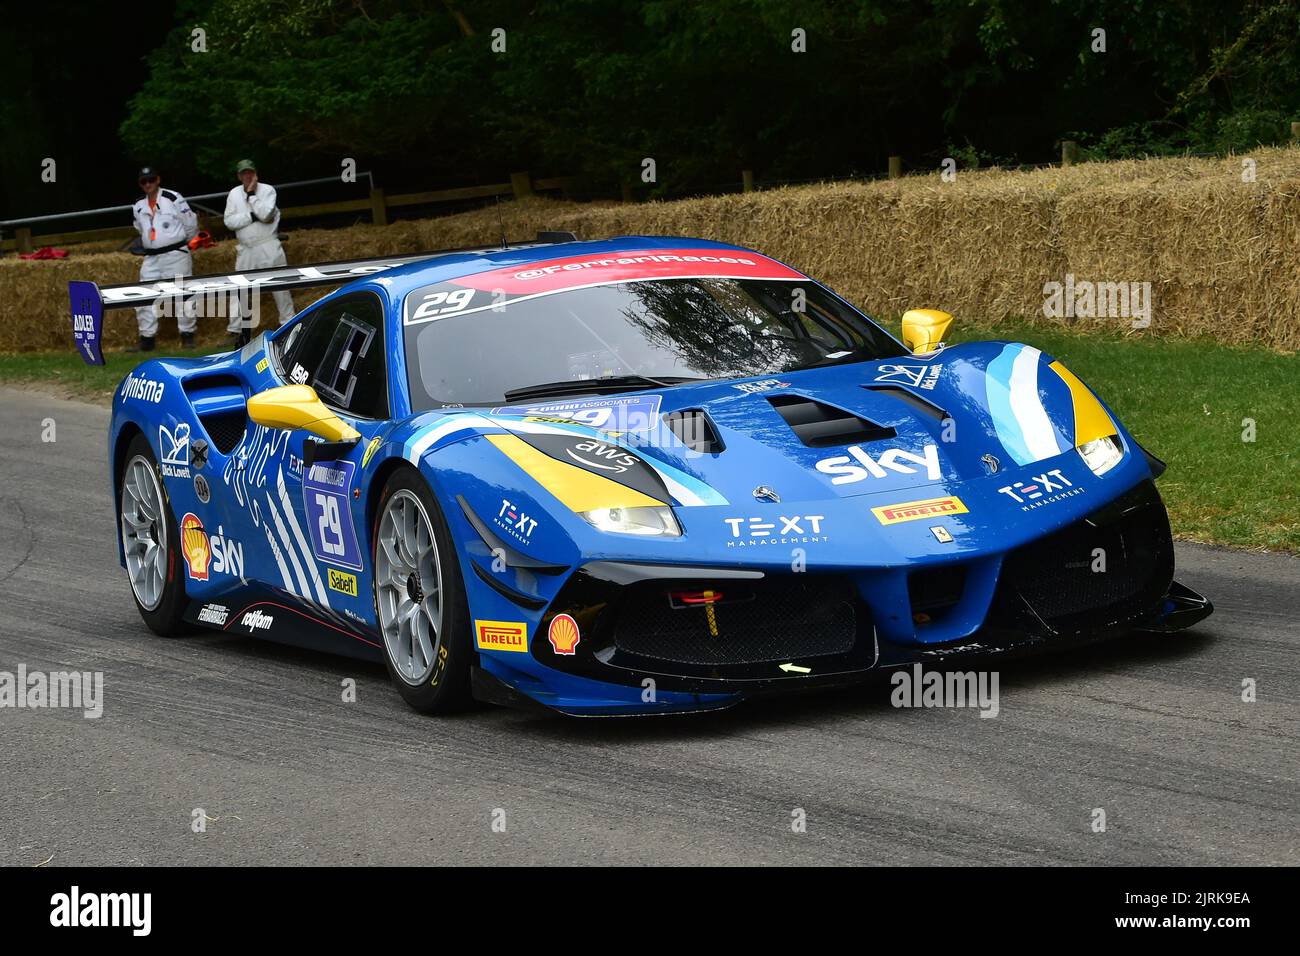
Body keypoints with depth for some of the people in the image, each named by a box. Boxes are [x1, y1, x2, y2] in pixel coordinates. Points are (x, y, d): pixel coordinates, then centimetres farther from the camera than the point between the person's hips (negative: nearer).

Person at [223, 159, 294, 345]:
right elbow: (229, 221, -4)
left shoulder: (268, 190, -2)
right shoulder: (234, 194, 6)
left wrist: (251, 195, -14)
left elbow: (266, 214, -18)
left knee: (280, 286, 1)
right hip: (245, 250, 2)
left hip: (269, 247, -2)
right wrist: (252, 216, -13)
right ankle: (236, 330, 6)